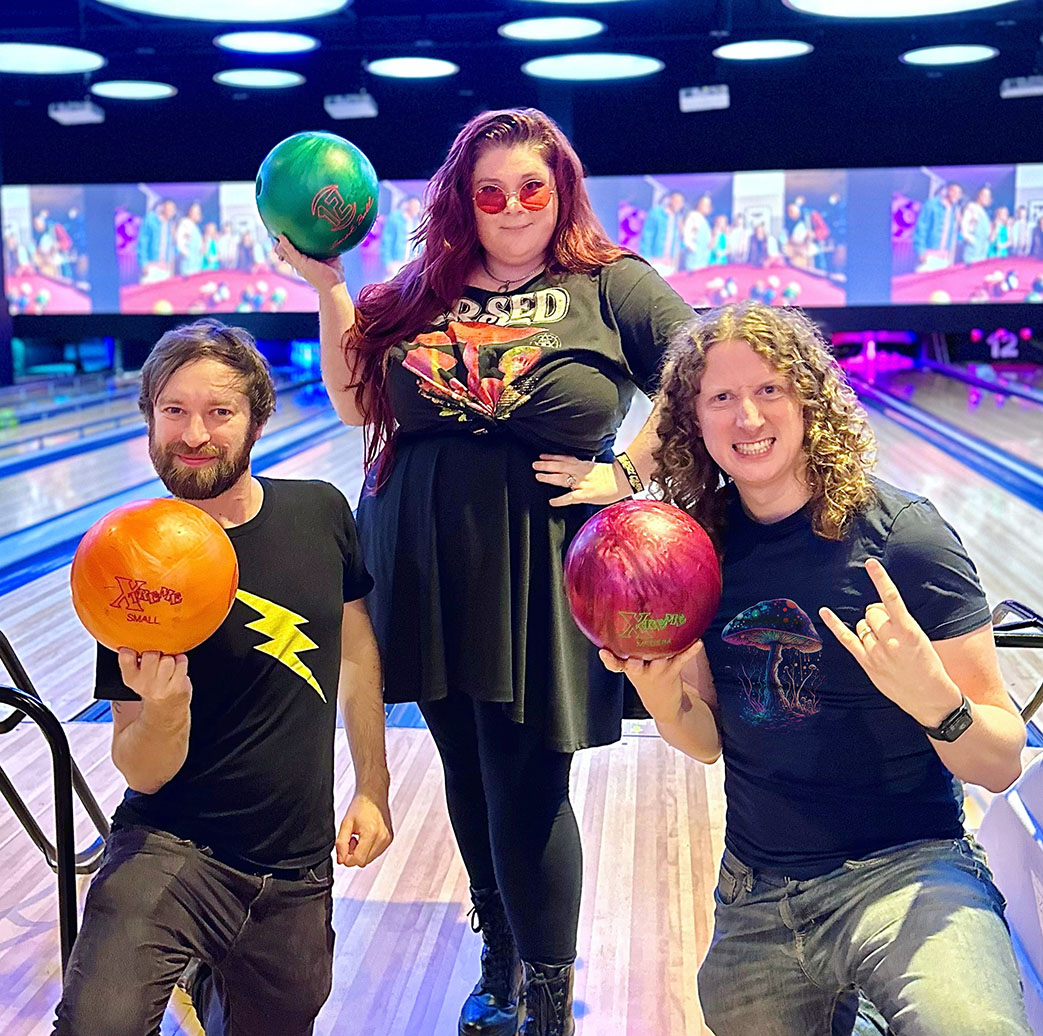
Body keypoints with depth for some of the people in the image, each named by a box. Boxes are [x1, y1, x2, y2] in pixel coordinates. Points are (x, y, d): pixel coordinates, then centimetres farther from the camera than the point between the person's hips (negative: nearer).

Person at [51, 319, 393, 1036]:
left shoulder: (321, 514, -3)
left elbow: (355, 644, 13)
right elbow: (144, 776, -9)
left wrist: (374, 789, 11)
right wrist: (164, 712, -30)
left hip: (296, 875, 4)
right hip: (172, 850, -3)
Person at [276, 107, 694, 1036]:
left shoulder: (612, 286, -3)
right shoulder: (423, 291, 9)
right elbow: (357, 404, 10)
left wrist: (627, 474, -12)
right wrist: (329, 288, 3)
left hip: (537, 579, -4)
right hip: (426, 571, 5)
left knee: (526, 798, -1)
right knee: (468, 782, 17)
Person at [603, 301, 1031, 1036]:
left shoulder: (900, 534, -12)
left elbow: (1002, 766, -11)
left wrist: (934, 699, -32)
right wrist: (662, 694, -11)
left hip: (905, 869, -5)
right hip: (755, 895, 5)